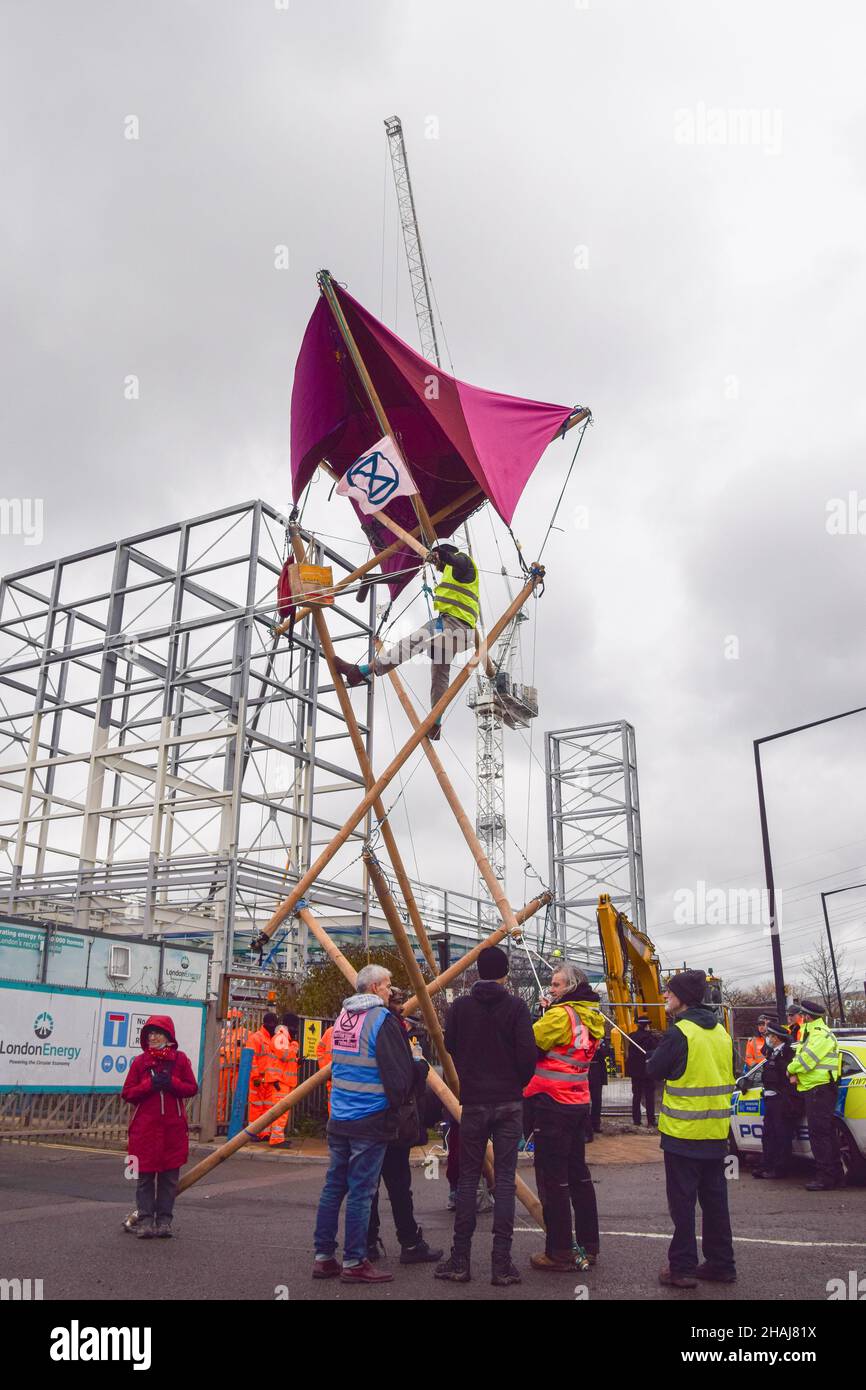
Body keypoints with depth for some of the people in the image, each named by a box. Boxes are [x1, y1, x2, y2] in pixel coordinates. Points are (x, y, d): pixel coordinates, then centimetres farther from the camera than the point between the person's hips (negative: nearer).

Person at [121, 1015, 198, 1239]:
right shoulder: (140, 1061, 3)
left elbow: (192, 1088, 3)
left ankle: (164, 1220, 15)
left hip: (173, 1127, 0)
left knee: (170, 1176, 5)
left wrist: (172, 1083, -14)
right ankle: (144, 1220, 11)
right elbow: (127, 1094, 1)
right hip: (145, 1127, 0)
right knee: (145, 1175, 2)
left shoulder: (180, 1059, 3)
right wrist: (150, 1084, -13)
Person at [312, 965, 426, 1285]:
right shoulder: (382, 1019, -14)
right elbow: (400, 1074, -17)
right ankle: (354, 1263, 7)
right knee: (360, 1192, 0)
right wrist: (420, 1066, 3)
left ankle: (323, 1257, 19)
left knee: (333, 1186, 12)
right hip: (371, 1121, -7)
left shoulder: (343, 1016, 10)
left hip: (338, 1119, 7)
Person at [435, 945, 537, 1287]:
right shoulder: (516, 1006, -8)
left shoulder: (460, 1007, -3)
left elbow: (450, 1048, 5)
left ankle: (460, 1261, 12)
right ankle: (502, 1264, 5)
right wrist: (520, 1082, 8)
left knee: (468, 1179, 9)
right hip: (509, 1104, -1)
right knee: (505, 1179, 4)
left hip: (473, 1103, 1)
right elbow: (527, 1052, -11)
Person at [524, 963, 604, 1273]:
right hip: (578, 1104, 9)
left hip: (553, 1104, -9)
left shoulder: (561, 1015, -16)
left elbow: (530, 1044, -15)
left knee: (553, 1179, -2)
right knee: (577, 1173, 16)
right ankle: (588, 1245, 24)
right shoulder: (591, 1018, 11)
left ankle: (560, 1253, 2)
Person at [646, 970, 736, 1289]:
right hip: (716, 1131, 7)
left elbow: (654, 1070, -9)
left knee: (682, 1200, 2)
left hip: (684, 1131, -7)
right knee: (714, 1199, 15)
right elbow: (729, 1075, 17)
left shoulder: (679, 1033, -17)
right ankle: (721, 1264, 21)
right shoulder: (721, 1032, 6)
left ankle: (682, 1268, 7)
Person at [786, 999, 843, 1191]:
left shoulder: (821, 1035, -14)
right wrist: (796, 1073, -1)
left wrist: (792, 1069, -5)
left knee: (819, 1134, -9)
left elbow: (806, 1059, -21)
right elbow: (801, 1058, 18)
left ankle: (825, 1177, -7)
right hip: (815, 1089, 11)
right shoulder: (810, 1034, 20)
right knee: (826, 1133, 15)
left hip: (820, 1090, -11)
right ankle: (836, 1175, 21)